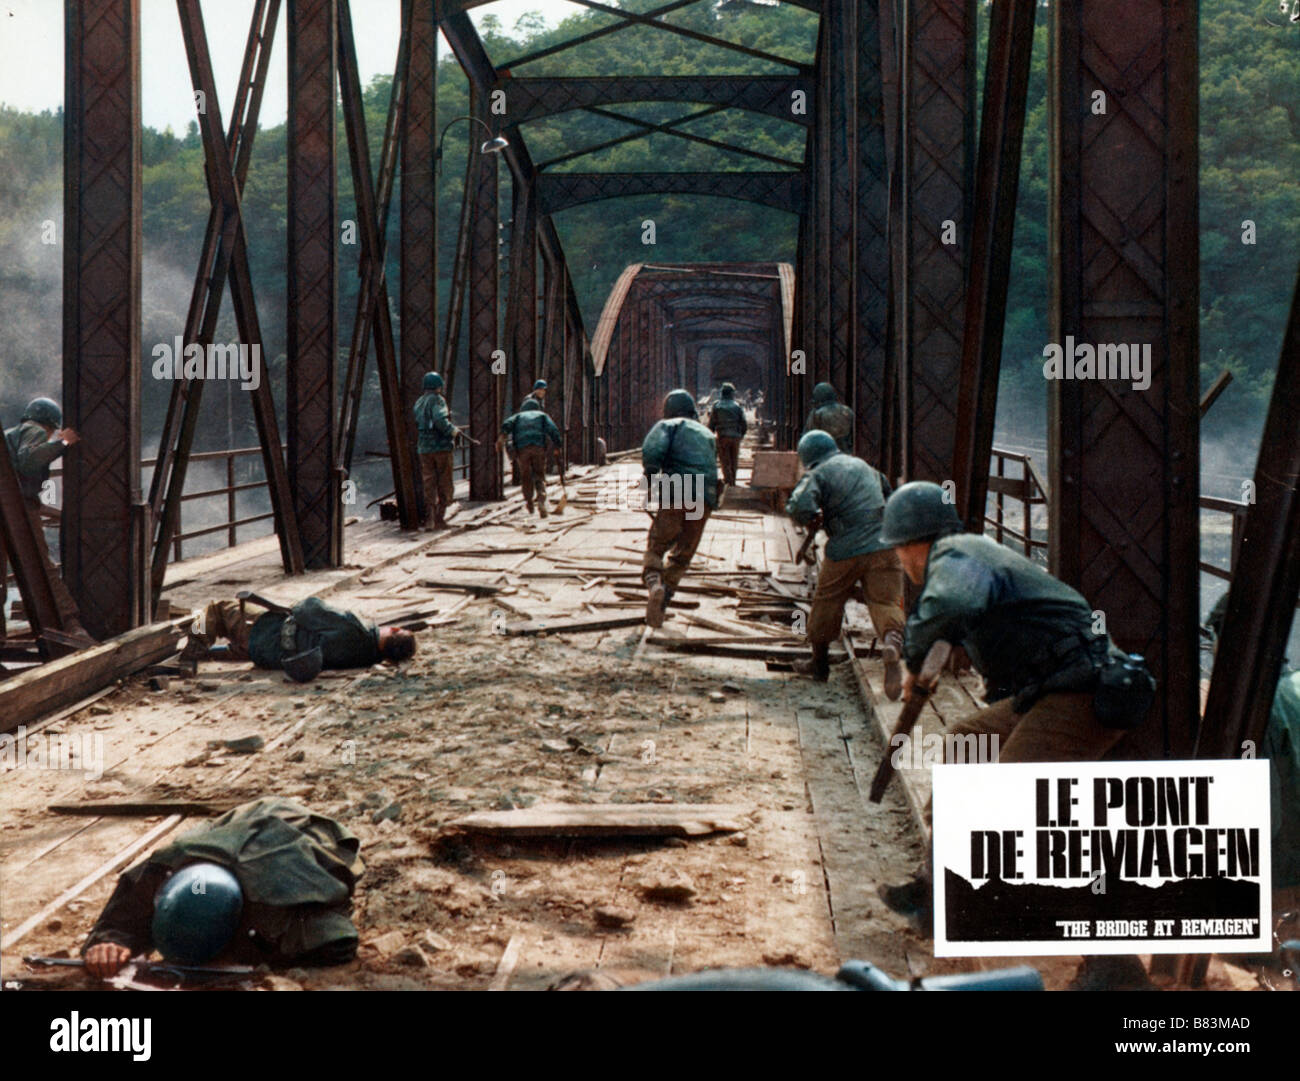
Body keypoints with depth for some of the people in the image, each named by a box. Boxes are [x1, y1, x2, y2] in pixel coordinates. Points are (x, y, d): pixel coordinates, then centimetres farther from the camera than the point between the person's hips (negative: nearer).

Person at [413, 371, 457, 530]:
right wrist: (452, 430, -8)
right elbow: (440, 421, -23)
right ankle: (439, 518, -3)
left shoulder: (419, 403, 14)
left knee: (429, 485, 10)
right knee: (445, 486, 2)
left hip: (424, 449, 6)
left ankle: (427, 516, 2)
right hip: (441, 446, -6)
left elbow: (418, 424, 14)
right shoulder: (437, 400, -8)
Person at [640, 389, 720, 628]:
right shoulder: (708, 435, 27)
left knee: (656, 546, 5)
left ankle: (654, 583, -23)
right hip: (705, 500, 4)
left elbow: (652, 450, -10)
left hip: (676, 495, -4)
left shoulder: (668, 426, 9)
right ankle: (661, 603, 9)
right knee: (681, 556, 14)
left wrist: (651, 476, 2)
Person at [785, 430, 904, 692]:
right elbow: (886, 487, 38)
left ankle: (819, 664, 30)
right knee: (887, 603, 0)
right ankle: (893, 643, -32)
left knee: (826, 603, 16)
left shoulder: (818, 475, 1)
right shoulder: (862, 465, 18)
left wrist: (814, 521, 4)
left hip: (845, 550, -3)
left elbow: (799, 506, -17)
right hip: (884, 546, 3)